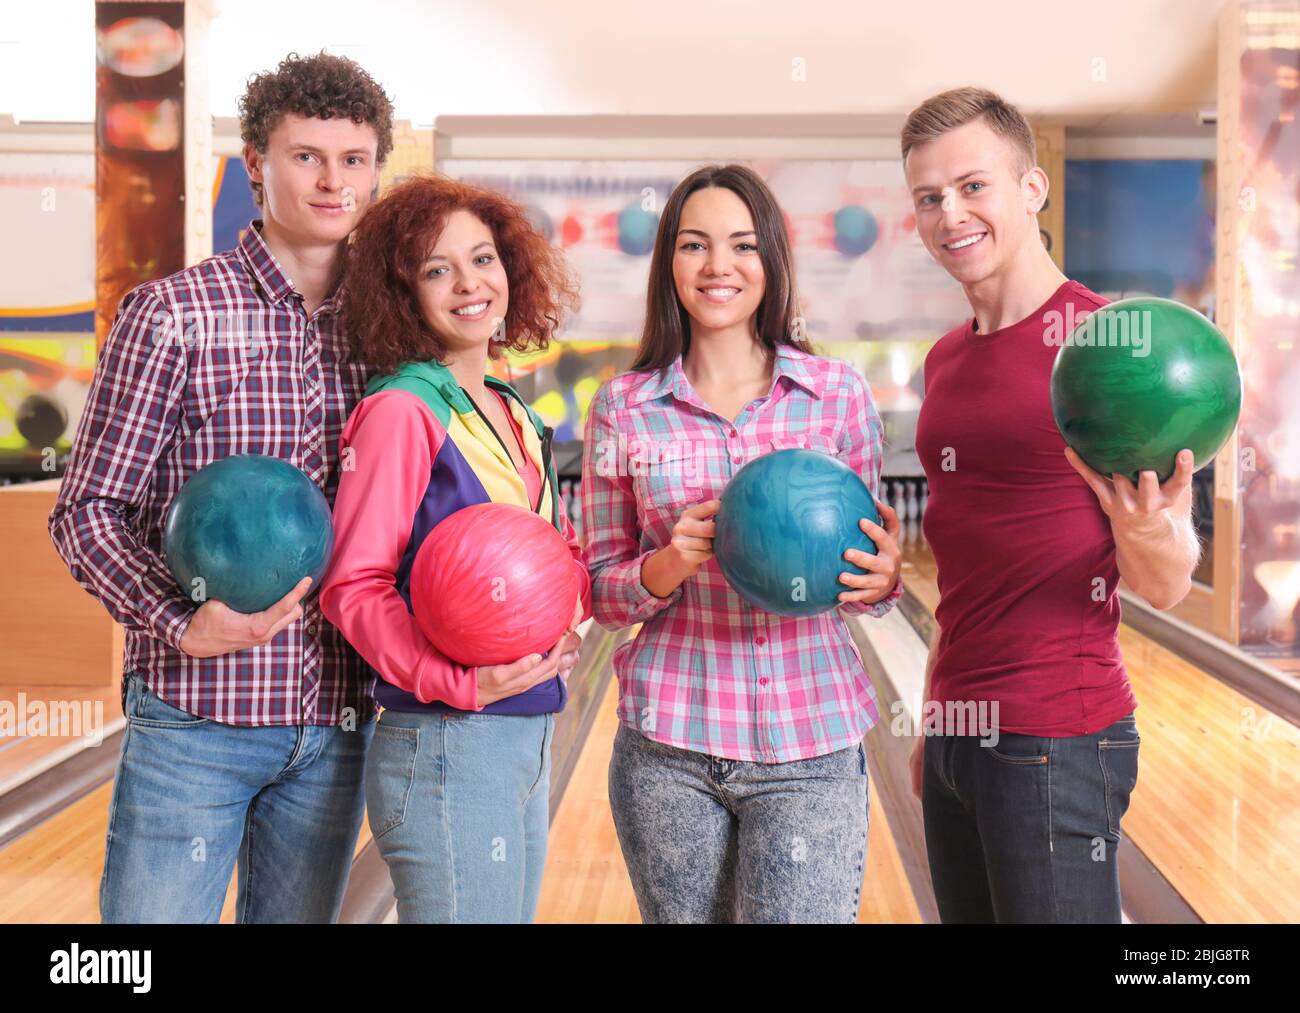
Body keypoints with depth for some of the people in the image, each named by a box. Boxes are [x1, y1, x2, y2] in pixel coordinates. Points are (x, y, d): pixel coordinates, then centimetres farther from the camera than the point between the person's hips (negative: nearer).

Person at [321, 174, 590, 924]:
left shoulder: (517, 419, 12)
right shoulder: (402, 412, -11)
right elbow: (353, 587, -15)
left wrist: (571, 610, -2)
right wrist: (457, 682, -25)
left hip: (529, 741, 8)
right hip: (447, 750, -8)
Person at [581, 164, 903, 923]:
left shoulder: (839, 394, 1)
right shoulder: (624, 407, 2)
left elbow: (862, 564, 8)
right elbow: (600, 593, 5)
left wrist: (882, 578, -15)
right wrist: (668, 567, -16)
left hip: (810, 743, 0)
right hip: (667, 745, 1)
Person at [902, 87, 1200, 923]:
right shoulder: (946, 361, 11)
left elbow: (1166, 588, -12)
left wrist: (1150, 534, -34)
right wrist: (937, 715, 17)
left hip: (1055, 741, -7)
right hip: (960, 732, 7)